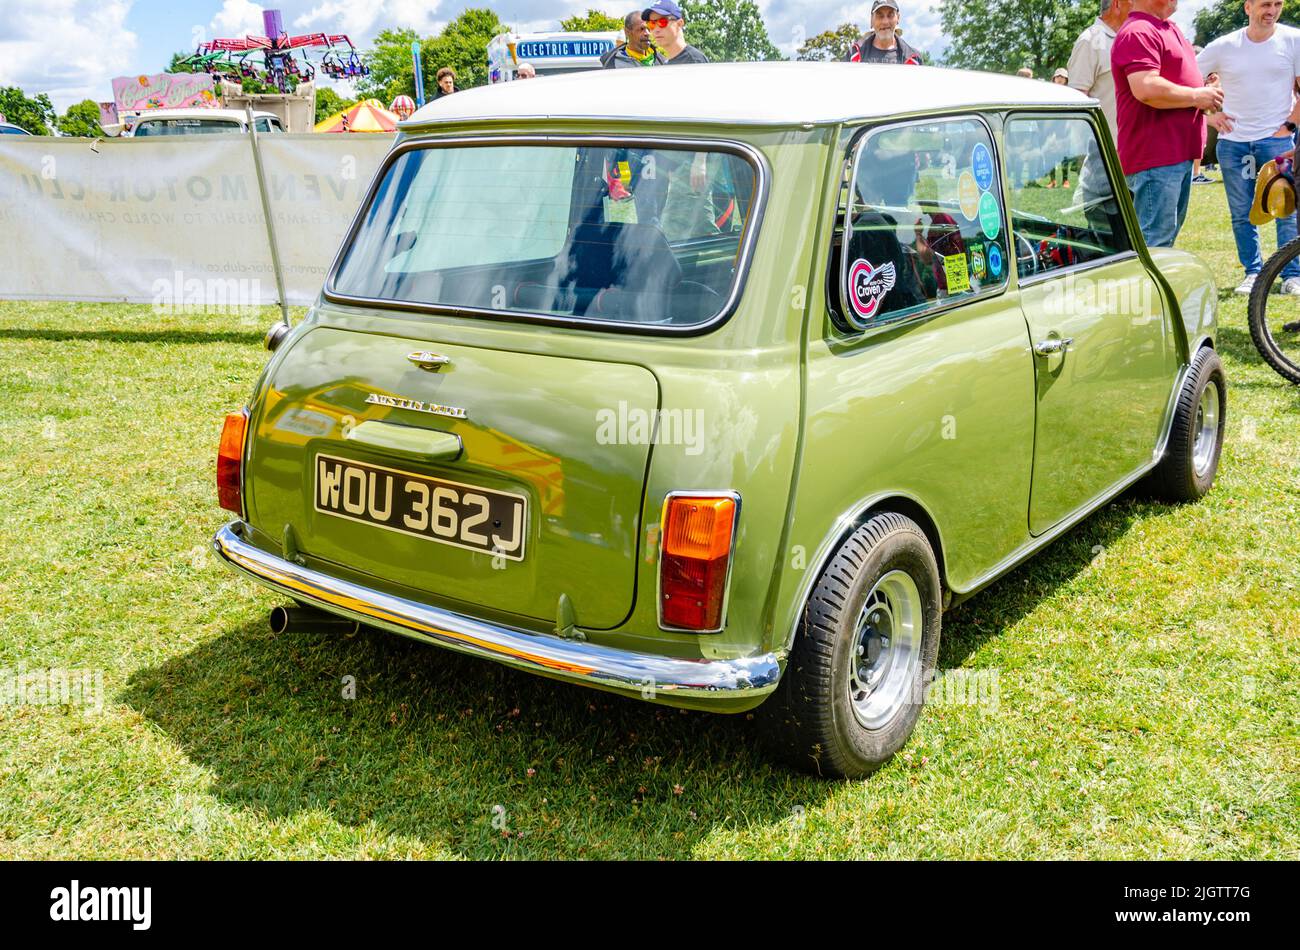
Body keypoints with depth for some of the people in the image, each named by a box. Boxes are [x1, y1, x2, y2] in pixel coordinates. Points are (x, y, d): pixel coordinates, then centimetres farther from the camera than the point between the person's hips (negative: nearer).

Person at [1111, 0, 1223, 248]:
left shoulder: (1169, 29, 19)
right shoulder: (1137, 32, -14)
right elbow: (1147, 89, -27)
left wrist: (1207, 97, 12)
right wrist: (1197, 96, -13)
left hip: (1180, 153, 11)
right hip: (1154, 156, -11)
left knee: (1170, 231, 16)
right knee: (1156, 239, -11)